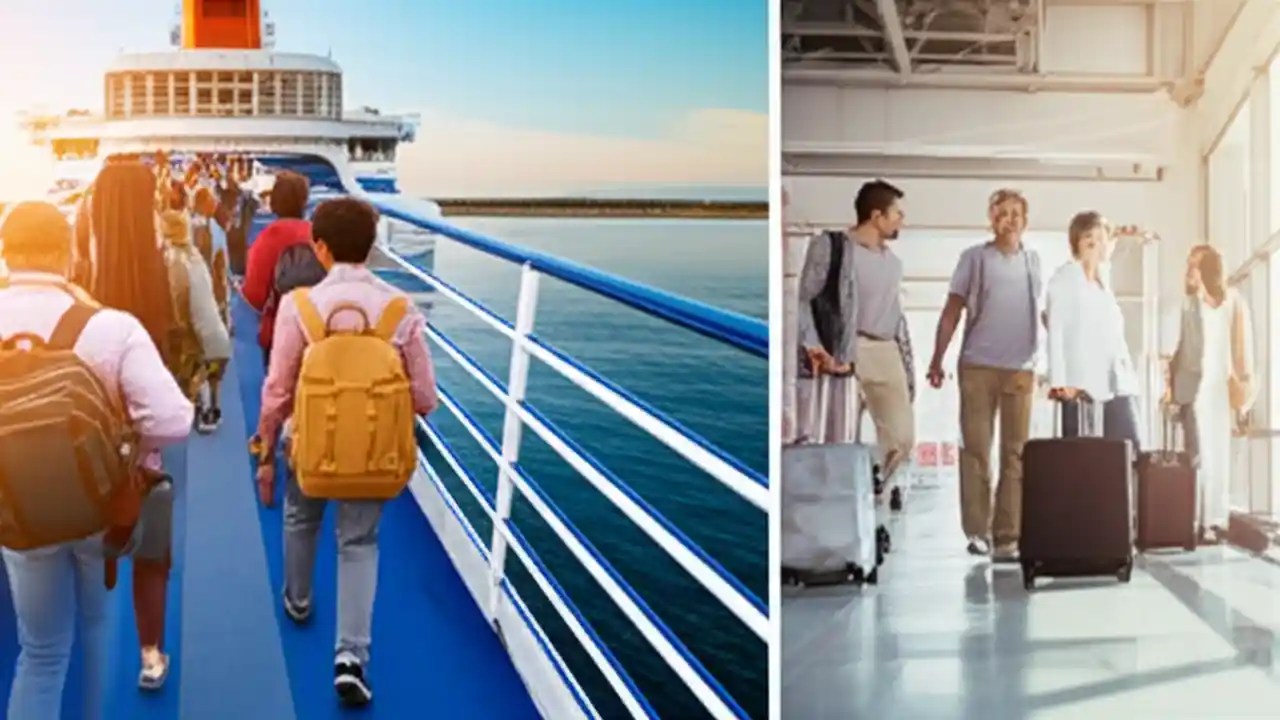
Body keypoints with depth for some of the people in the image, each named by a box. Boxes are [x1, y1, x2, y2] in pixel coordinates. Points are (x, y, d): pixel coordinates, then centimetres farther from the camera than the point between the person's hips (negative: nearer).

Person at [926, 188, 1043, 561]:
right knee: (976, 449, -1)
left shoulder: (1035, 261, 12)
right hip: (977, 366, -2)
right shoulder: (974, 258, 4)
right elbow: (952, 311, 3)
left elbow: (1046, 314, 15)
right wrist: (937, 359, -3)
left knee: (1016, 453, 0)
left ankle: (1007, 536, 3)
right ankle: (977, 531, 6)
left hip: (1021, 368, 2)